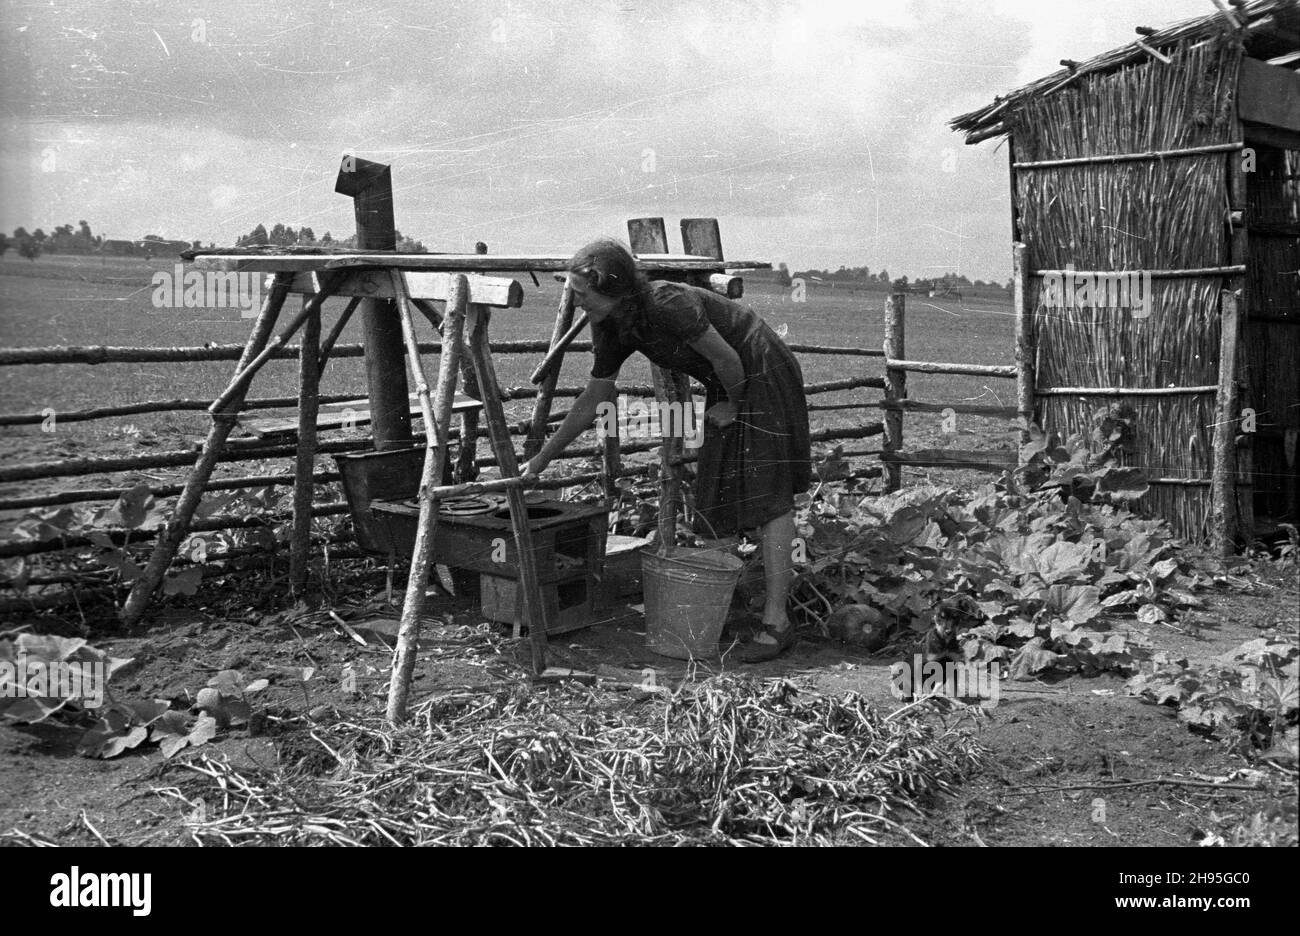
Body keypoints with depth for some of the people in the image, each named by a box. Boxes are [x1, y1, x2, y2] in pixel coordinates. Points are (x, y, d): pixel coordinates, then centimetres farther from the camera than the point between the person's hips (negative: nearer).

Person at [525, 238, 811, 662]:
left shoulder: (670, 305, -31)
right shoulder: (614, 330, -5)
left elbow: (727, 359, -23)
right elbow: (592, 401, 4)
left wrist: (733, 405, -5)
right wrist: (540, 459, 6)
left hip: (762, 374, -8)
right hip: (726, 388, 9)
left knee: (769, 498, -10)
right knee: (721, 496, 9)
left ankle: (777, 622, -9)